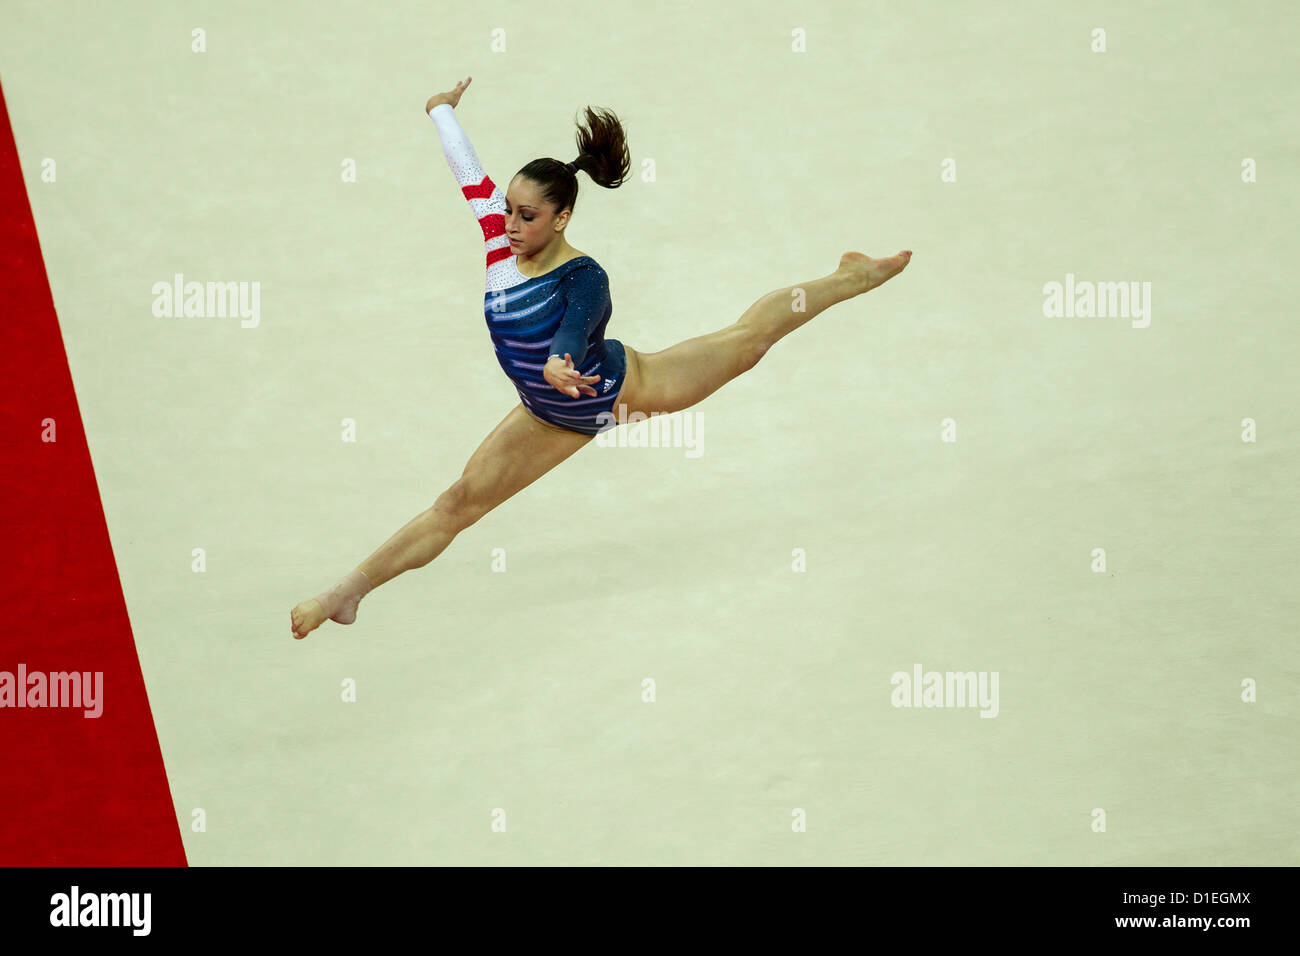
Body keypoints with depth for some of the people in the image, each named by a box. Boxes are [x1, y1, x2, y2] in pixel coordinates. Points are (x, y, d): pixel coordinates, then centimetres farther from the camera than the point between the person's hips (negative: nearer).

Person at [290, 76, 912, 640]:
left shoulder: (584, 278, -33)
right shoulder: (501, 243, -17)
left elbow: (574, 330, -54)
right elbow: (469, 173, -3)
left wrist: (557, 367, -76)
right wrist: (442, 109, 10)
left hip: (623, 387, -5)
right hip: (556, 416, 5)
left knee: (746, 338, 14)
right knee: (459, 504, 5)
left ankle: (851, 278, 36)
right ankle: (345, 593, 8)